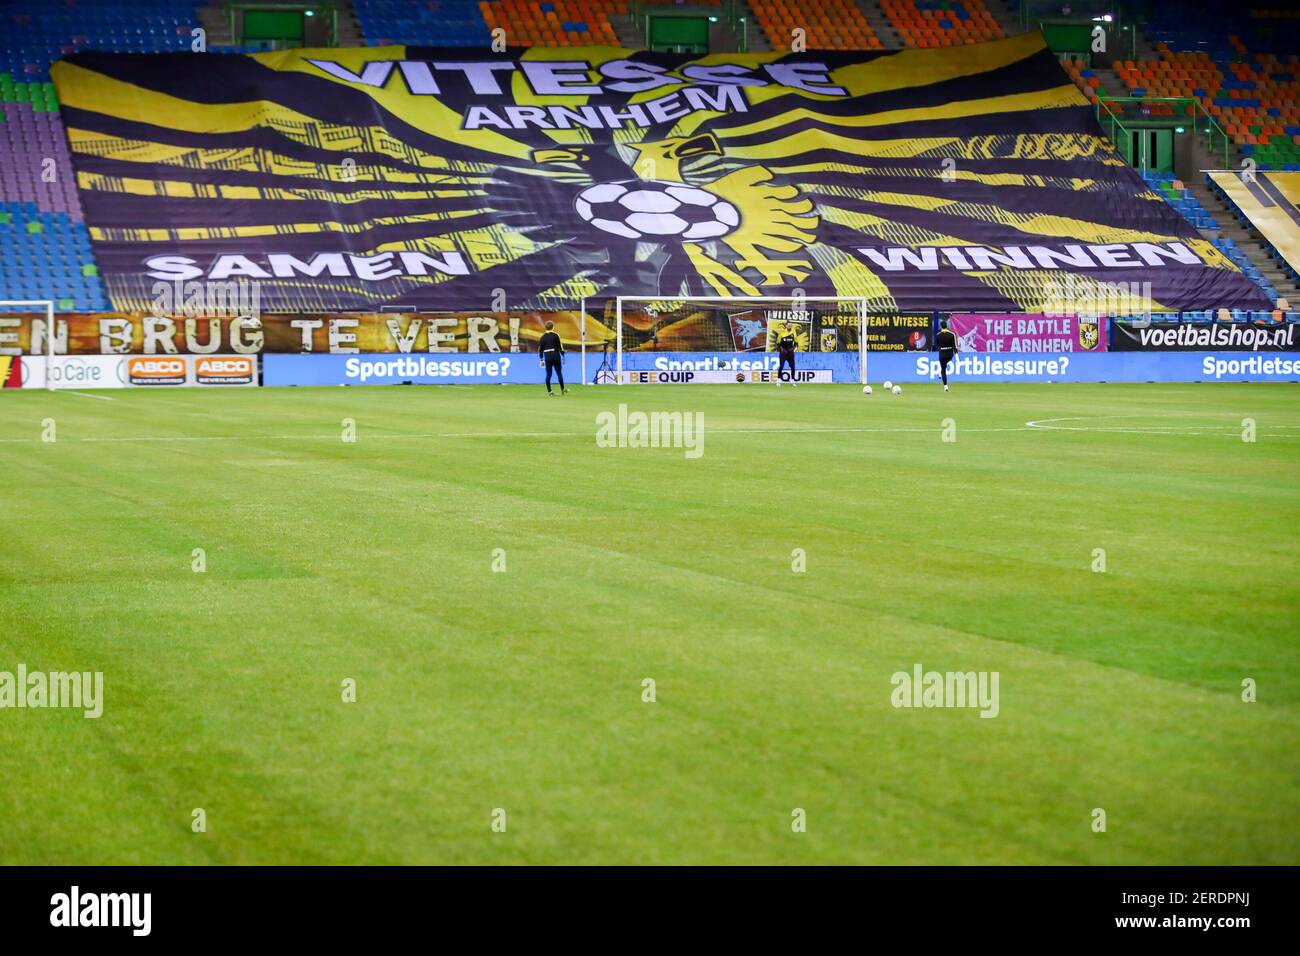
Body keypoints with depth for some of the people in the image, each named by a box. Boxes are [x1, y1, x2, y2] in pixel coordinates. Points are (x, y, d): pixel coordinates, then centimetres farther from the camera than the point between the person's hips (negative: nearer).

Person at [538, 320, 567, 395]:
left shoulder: (543, 337, 8)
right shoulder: (555, 335, -2)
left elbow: (540, 349, 10)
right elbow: (560, 346, -5)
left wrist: (541, 360, 16)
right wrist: (563, 356, 3)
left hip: (547, 357, 3)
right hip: (556, 356, -3)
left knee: (548, 374, 4)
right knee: (559, 373, 7)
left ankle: (549, 391, 2)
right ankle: (562, 390, 12)